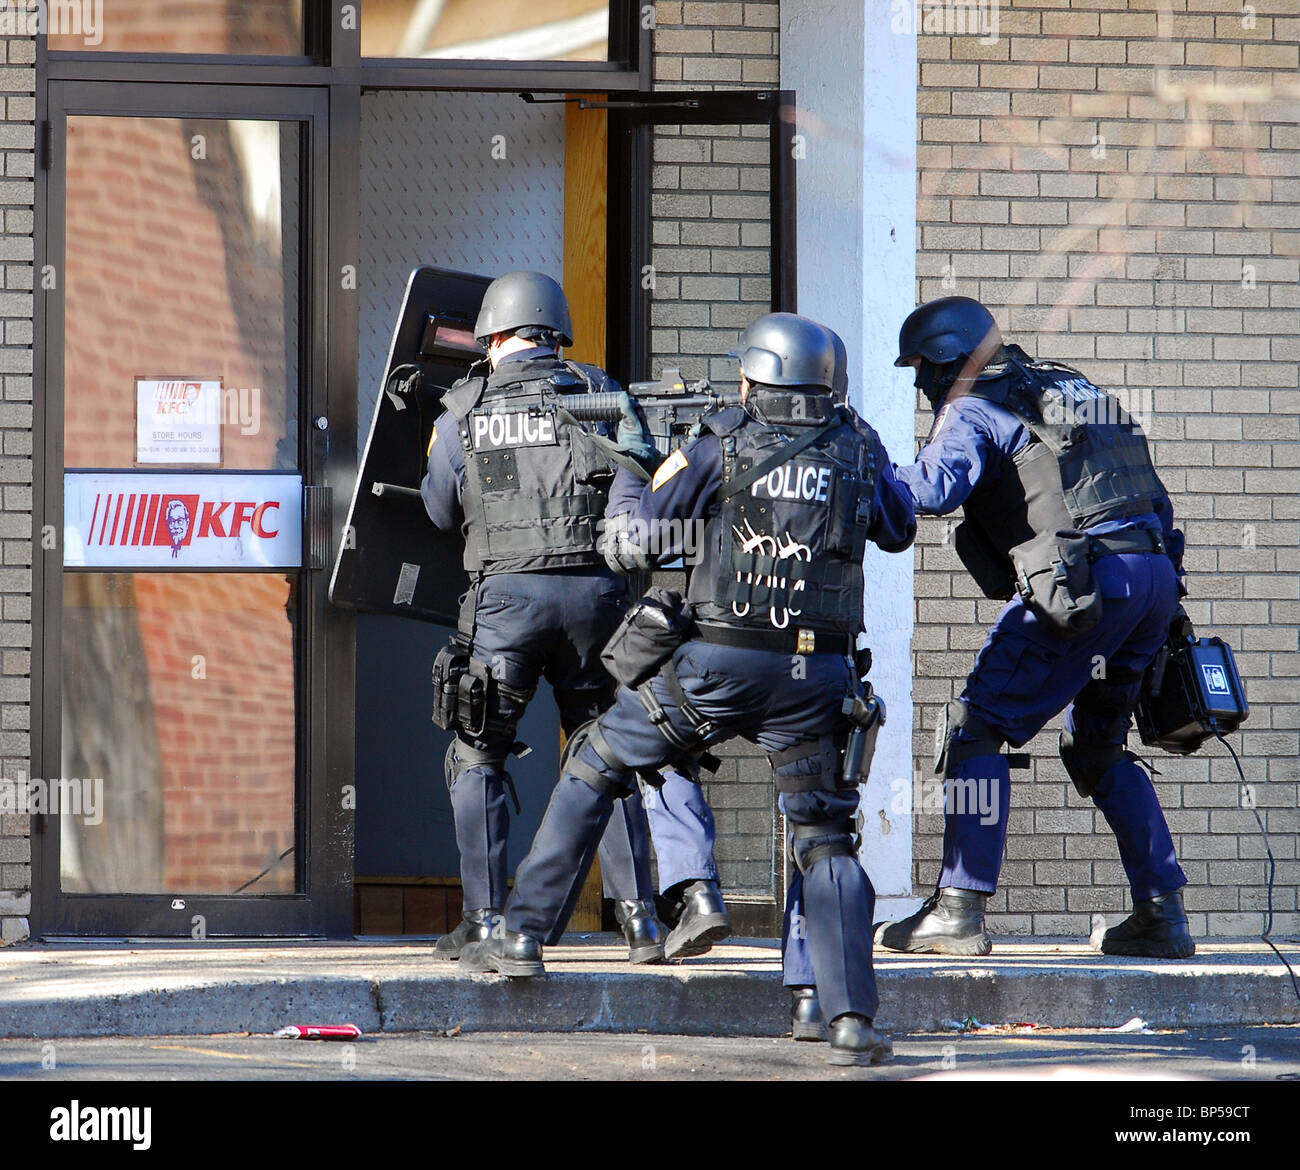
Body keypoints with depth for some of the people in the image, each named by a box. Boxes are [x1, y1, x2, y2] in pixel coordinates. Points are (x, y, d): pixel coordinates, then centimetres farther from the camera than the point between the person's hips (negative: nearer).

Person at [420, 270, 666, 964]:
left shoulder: (463, 412, 7)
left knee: (477, 758, 9)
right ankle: (638, 917, 4)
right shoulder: (601, 395, 8)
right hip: (595, 590, 2)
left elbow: (442, 511, 18)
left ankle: (486, 922, 1)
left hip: (506, 593, -1)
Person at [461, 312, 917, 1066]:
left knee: (595, 769, 17)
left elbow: (630, 543, 6)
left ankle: (524, 938, 16)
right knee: (827, 844, 11)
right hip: (818, 670, 2)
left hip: (719, 663, -2)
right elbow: (899, 531, 26)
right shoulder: (858, 447, 8)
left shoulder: (723, 445, 2)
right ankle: (853, 1019, -5)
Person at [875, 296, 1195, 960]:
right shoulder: (1074, 391, 28)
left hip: (1086, 581, -8)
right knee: (1096, 747, 22)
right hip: (1155, 578, 8)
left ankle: (958, 909, -8)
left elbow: (935, 488, -16)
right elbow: (1155, 500, 28)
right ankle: (1162, 916, 18)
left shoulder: (974, 411, 3)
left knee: (977, 728, -1)